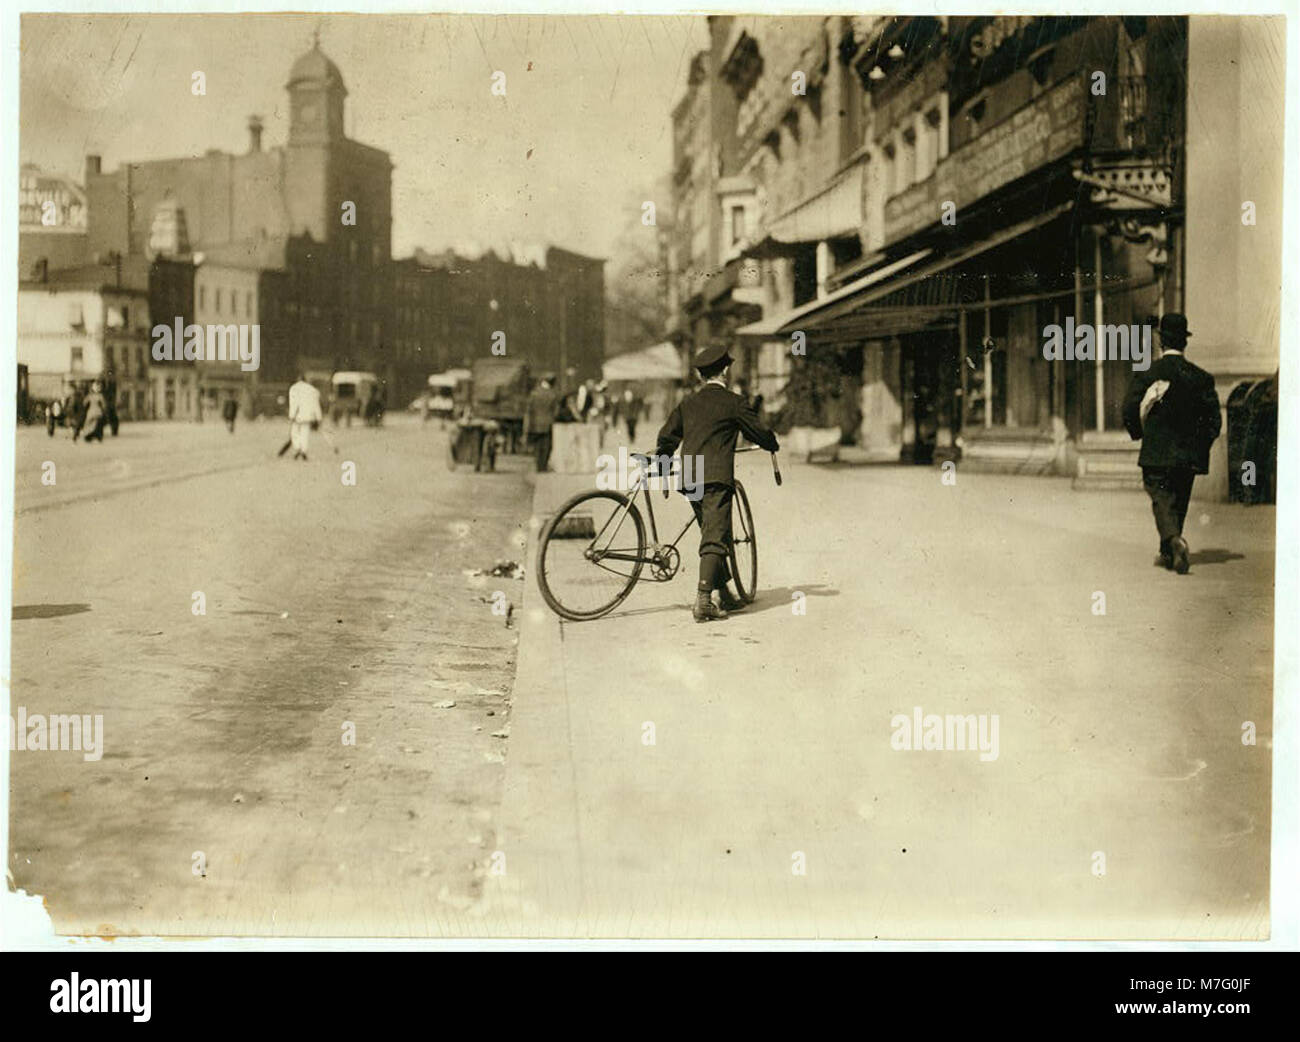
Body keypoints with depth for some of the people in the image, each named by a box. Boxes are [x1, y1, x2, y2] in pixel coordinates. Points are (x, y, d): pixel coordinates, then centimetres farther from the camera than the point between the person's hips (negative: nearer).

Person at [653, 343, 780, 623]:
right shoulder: (733, 402, 0)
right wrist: (773, 445, 26)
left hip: (689, 477, 6)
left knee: (713, 535, 17)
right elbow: (759, 432, 3)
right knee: (715, 539, -9)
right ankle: (703, 600, -21)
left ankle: (725, 596, 24)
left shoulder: (688, 403, 15)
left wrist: (660, 469, 28)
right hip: (716, 477, -6)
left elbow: (667, 438, 15)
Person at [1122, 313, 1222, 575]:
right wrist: (1200, 445, 13)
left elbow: (1130, 411, -7)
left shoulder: (1148, 374, -5)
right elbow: (1214, 418, 2)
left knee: (1161, 499, -2)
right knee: (1178, 502, 15)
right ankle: (1167, 554, 23)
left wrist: (1140, 434, 11)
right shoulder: (1201, 377, 3)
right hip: (1189, 453, 3)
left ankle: (1175, 541, -27)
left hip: (1157, 453, -3)